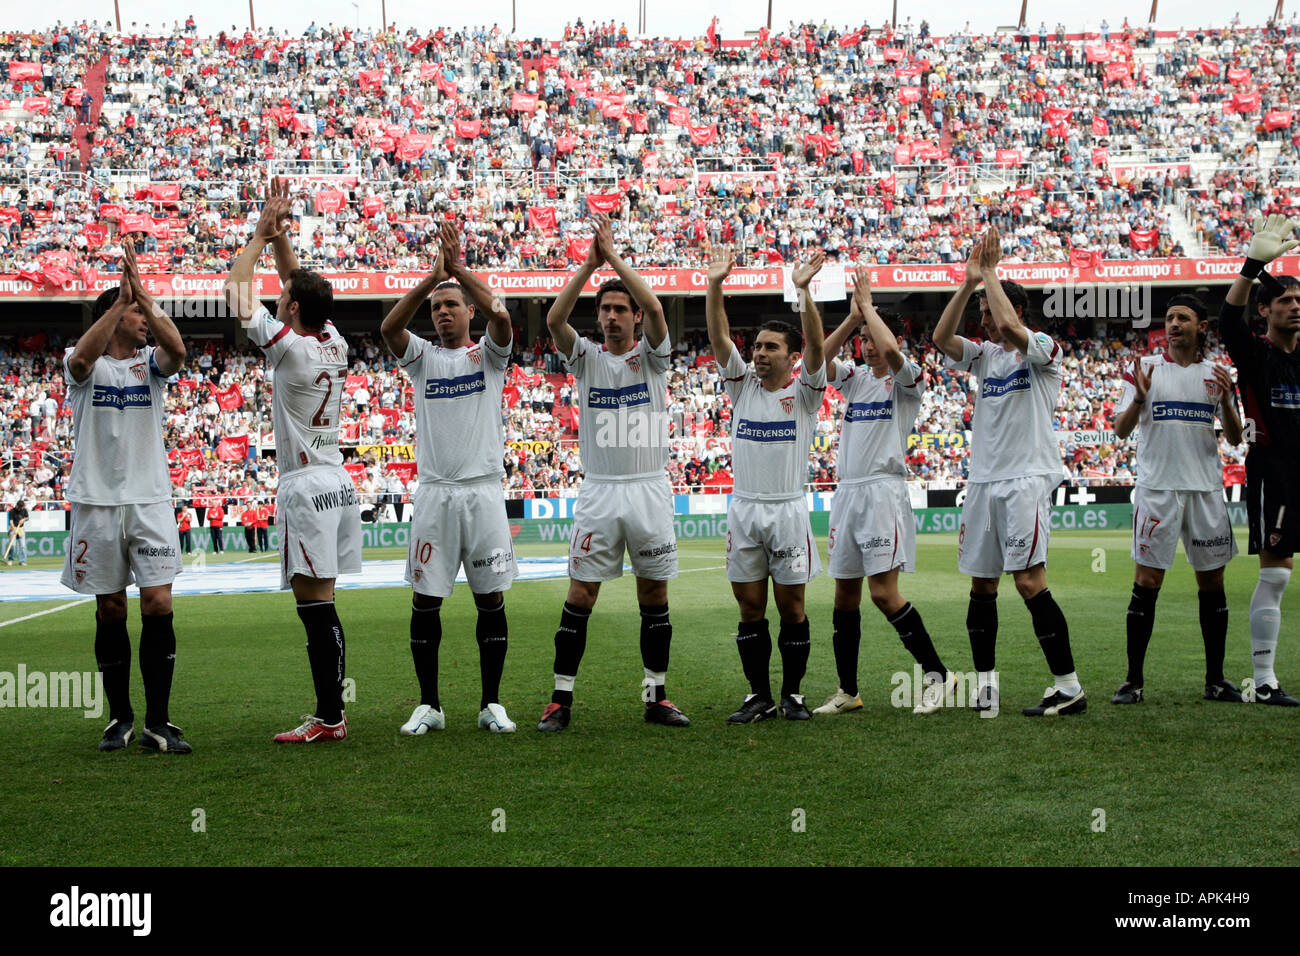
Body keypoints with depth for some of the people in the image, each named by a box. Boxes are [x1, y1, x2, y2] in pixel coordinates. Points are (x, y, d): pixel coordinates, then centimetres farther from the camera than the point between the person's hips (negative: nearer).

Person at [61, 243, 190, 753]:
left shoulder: (150, 363, 8)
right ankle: (120, 718, 17)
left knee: (158, 605, -8)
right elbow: (81, 358, -23)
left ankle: (158, 723, -4)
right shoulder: (83, 365, 3)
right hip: (97, 501, -1)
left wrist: (143, 294, -21)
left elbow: (176, 351, -16)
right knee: (109, 610, 6)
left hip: (150, 500, 1)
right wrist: (123, 298, -26)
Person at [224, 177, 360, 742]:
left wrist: (261, 235, 1)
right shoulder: (334, 344, 8)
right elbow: (301, 287, 23)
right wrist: (280, 234, 18)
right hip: (337, 481, 9)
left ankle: (328, 720, -7)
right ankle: (332, 712, 14)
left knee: (315, 608, -7)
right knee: (322, 608, 12)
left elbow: (235, 291, -8)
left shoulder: (290, 346, -14)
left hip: (306, 485, -9)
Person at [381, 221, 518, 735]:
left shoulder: (489, 353, 8)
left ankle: (491, 703, 11)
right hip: (434, 494, 1)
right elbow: (389, 327, -9)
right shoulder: (422, 357, 11)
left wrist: (458, 268, -15)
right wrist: (431, 278, -17)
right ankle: (429, 705, 11)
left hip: (483, 491, -1)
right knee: (426, 600, 1)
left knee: (491, 599, 2)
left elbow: (499, 313, -13)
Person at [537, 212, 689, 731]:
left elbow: (656, 309, -14)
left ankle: (656, 695, 14)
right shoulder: (586, 357, 6)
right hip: (599, 492, 0)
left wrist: (614, 256, -11)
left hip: (650, 490, 0)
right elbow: (554, 320, -12)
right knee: (579, 597, -2)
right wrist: (590, 262, -13)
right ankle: (561, 698, 2)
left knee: (655, 596, 5)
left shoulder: (652, 355, 4)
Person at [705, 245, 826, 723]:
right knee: (750, 608, 5)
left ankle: (793, 694, 12)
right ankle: (759, 696, 12)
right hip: (744, 508, 3)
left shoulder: (804, 392, 1)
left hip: (788, 509, -3)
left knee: (791, 607, 2)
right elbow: (719, 338, -2)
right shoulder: (742, 386, 8)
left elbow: (816, 346, -15)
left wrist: (804, 291, -27)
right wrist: (715, 284, -14)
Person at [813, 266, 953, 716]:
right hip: (847, 492, 7)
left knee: (883, 591, -15)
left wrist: (868, 304, -10)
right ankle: (847, 692, 14)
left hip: (883, 491, -7)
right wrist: (852, 317, -3)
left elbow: (890, 350, -22)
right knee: (845, 594, 7)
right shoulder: (856, 378, 17)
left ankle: (938, 673, -4)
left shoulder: (906, 380, -1)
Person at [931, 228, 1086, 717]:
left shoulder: (1043, 350, -3)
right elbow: (941, 337, 1)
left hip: (1027, 479, -7)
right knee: (981, 583, 7)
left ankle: (1069, 685, -12)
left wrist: (991, 273, -11)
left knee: (1029, 580, -14)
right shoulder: (985, 354, 15)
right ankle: (984, 684, 14)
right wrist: (969, 282, -4)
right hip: (983, 480, 7)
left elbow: (1009, 325, -22)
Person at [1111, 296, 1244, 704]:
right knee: (1146, 582, -5)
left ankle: (1215, 679, 14)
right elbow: (1121, 430, -1)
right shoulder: (1145, 368, 3)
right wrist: (1139, 398, -20)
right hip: (1157, 487, -3)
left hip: (1206, 489, 3)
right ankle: (1133, 681, 0)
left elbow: (1235, 438, 8)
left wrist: (1225, 400, -10)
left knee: (1212, 582, 6)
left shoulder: (1216, 373, 10)